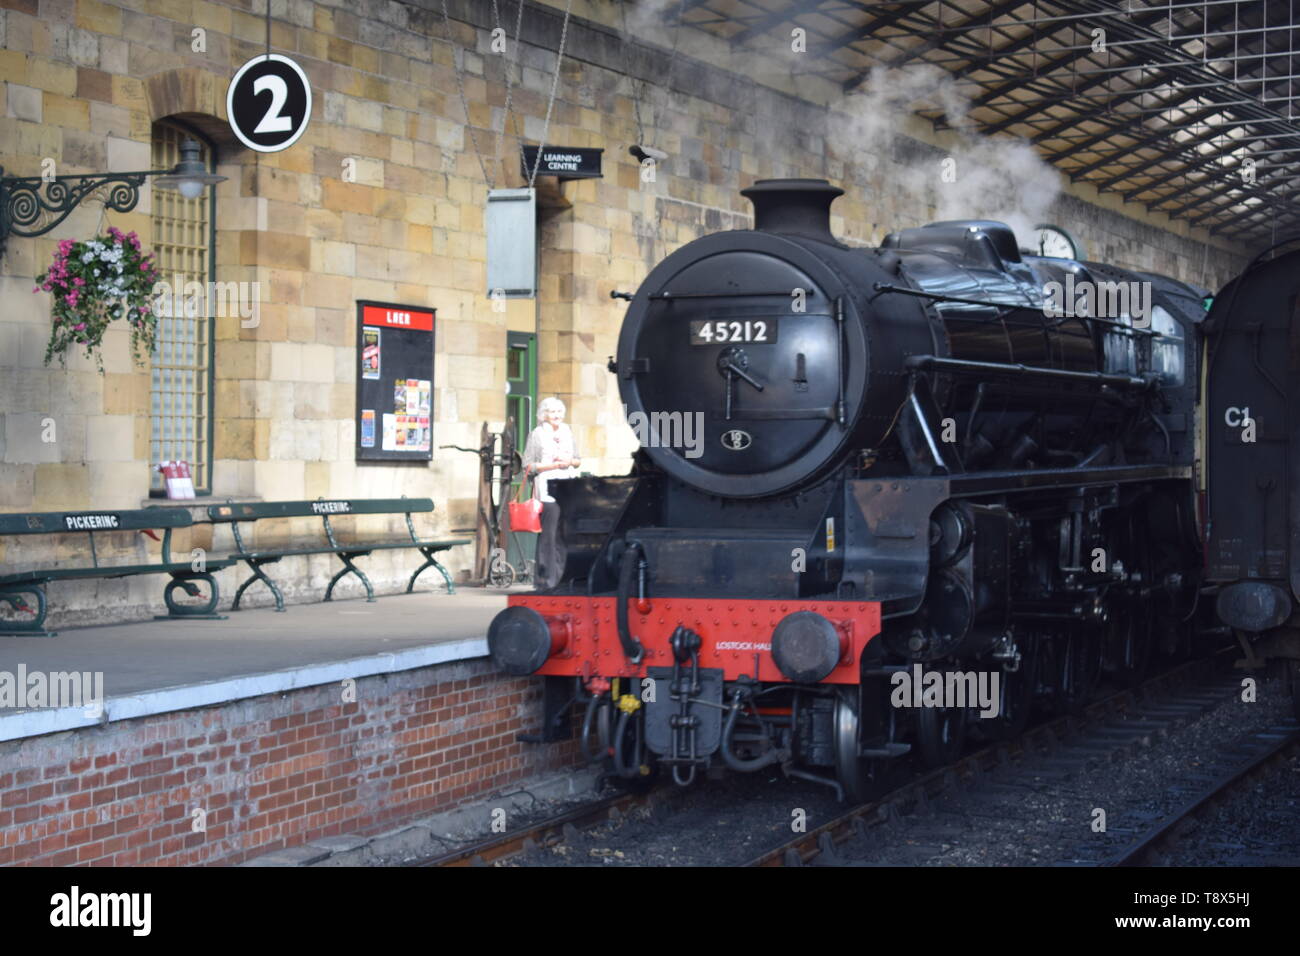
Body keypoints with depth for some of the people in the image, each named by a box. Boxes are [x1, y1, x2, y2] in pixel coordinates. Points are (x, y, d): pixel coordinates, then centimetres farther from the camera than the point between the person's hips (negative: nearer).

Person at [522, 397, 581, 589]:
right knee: (549, 534, -9)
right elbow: (528, 466, -3)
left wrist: (570, 462, -1)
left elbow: (578, 460, 22)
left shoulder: (567, 433, 17)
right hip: (547, 490, -5)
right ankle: (547, 579, -8)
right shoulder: (536, 435, 2)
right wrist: (553, 465, -10)